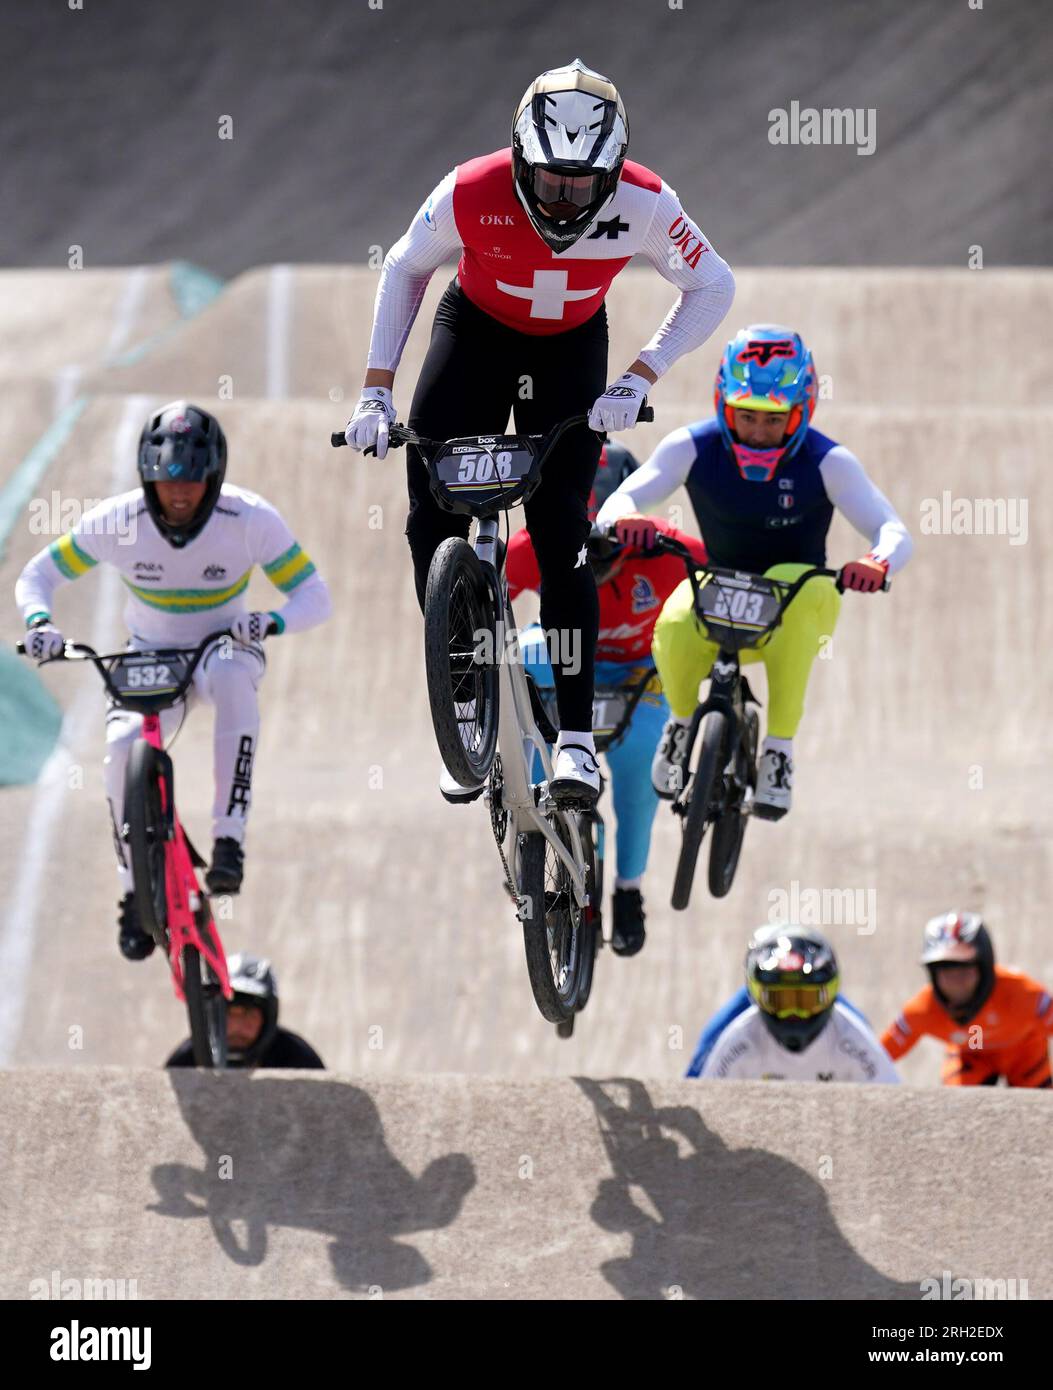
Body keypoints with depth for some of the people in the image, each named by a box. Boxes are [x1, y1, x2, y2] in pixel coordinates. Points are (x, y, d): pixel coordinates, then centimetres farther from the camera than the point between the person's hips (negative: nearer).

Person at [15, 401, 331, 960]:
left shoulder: (250, 520, -22)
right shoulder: (117, 522, -19)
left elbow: (314, 595, -18)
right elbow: (38, 575, -8)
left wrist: (273, 621, -40)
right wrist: (40, 622, -30)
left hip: (222, 646, -1)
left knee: (233, 677, -39)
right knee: (123, 746, -28)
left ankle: (229, 839, -36)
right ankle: (136, 890, -9)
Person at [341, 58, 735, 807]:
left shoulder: (643, 204, -31)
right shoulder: (472, 194, -31)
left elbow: (714, 288, -14)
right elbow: (405, 272, -10)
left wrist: (636, 381, -24)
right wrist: (376, 390, -13)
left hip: (570, 349, -1)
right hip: (476, 331, 1)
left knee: (561, 533, -14)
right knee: (431, 524, -11)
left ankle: (576, 737, -11)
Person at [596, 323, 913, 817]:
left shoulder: (827, 462, -16)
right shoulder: (693, 448, -12)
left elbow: (893, 531, -23)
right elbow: (615, 504, -17)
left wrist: (878, 562, -48)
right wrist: (625, 519, -44)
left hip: (795, 598, -1)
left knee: (803, 593, -39)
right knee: (674, 628, -35)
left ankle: (779, 749, -28)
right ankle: (681, 721, 0)